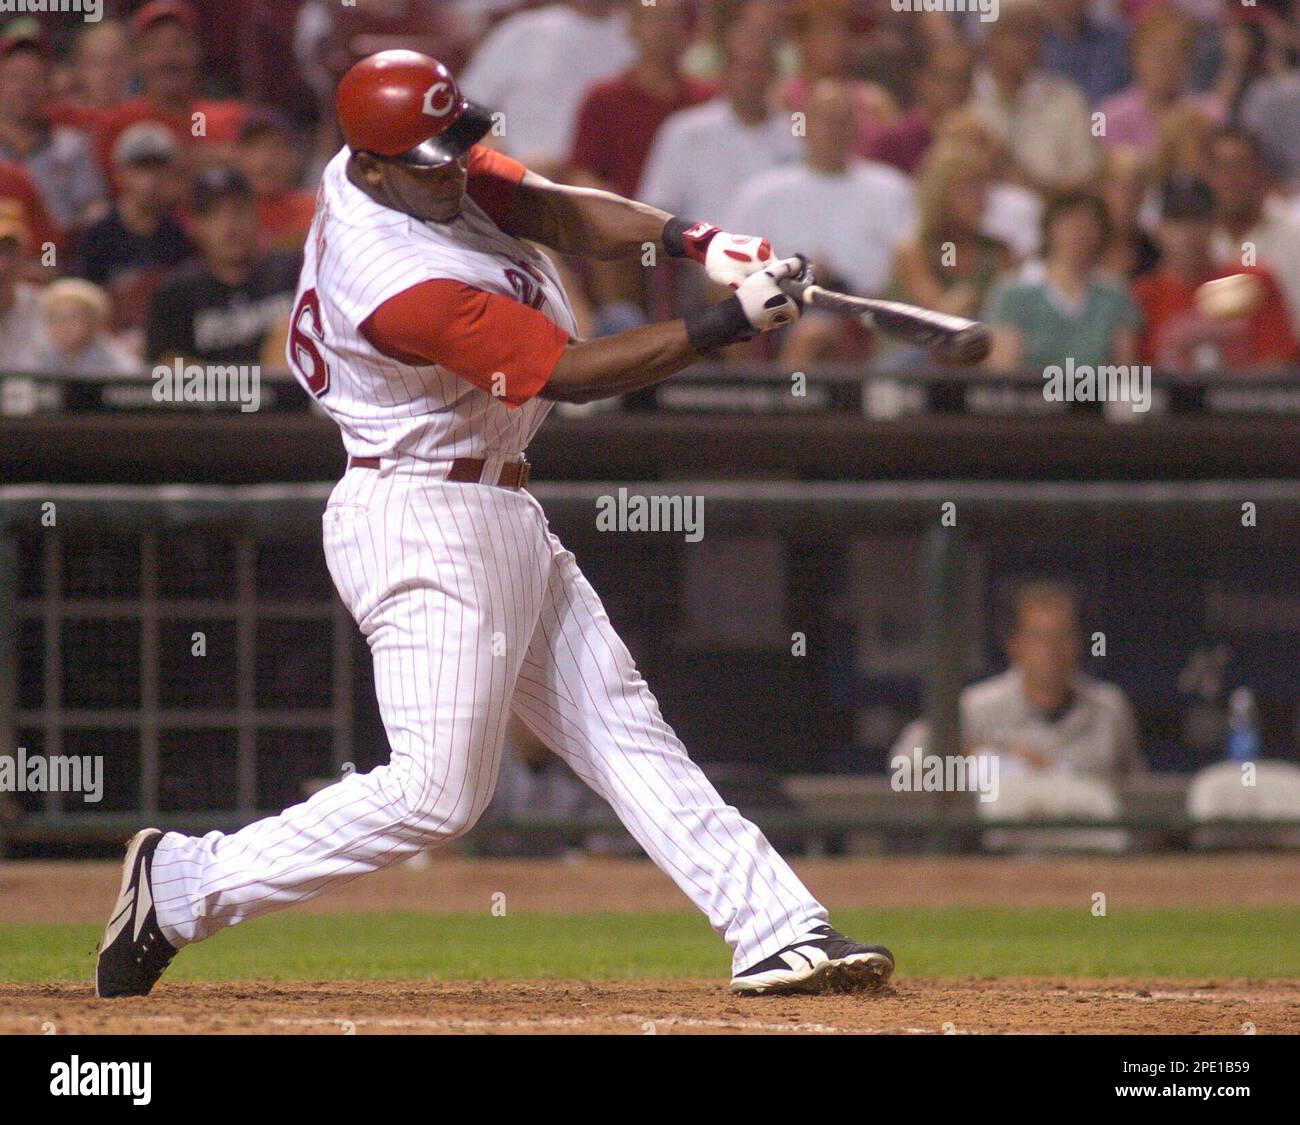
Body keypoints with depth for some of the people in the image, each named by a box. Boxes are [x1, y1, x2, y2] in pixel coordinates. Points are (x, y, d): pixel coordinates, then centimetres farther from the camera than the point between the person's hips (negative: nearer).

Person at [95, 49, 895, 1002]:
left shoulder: (414, 165, -1)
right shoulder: (404, 282, -27)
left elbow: (557, 211, -3)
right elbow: (571, 375, -23)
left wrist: (690, 238, -20)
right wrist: (729, 324, -23)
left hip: (503, 521, 10)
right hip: (428, 526, -10)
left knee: (625, 731, 8)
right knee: (437, 794, -10)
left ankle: (778, 932, 8)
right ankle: (186, 883, 1)